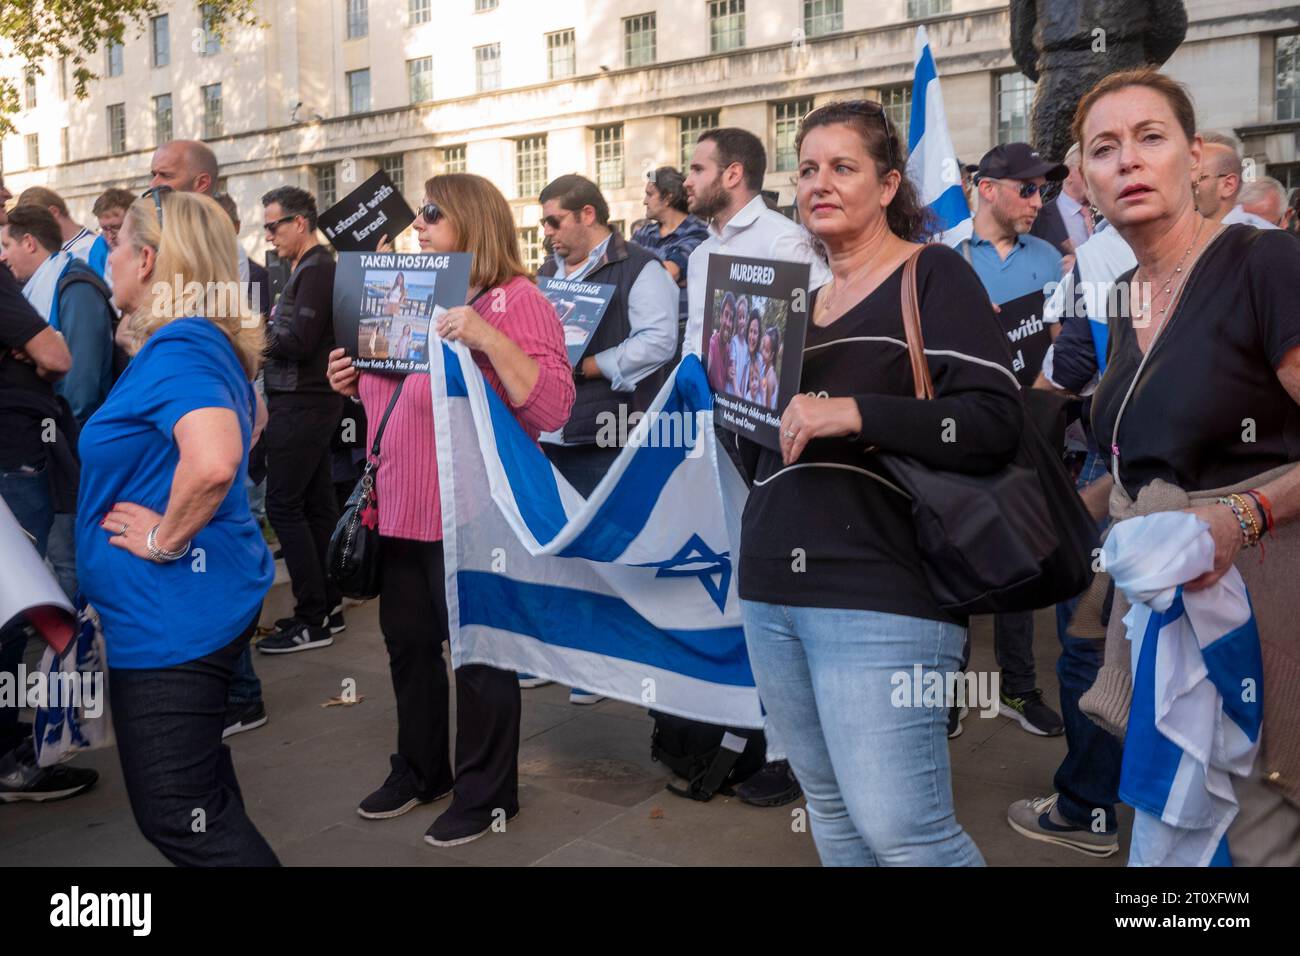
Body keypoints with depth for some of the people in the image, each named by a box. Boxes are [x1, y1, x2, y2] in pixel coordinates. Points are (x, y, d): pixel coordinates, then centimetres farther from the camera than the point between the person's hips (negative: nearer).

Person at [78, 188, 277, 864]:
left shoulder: (177, 347, -20)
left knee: (178, 820, 1)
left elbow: (213, 461, -38)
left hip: (172, 612, -10)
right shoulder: (209, 342, 11)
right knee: (205, 800, 23)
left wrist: (166, 538, -22)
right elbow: (241, 426, 30)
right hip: (207, 602, 10)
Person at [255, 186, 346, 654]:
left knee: (283, 505, -7)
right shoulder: (312, 267, 17)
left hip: (302, 404, -10)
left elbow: (300, 342, -20)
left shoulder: (315, 270, -13)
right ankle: (328, 606, 19)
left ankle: (312, 620, -3)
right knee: (316, 505, 12)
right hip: (310, 400, 10)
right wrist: (266, 333, 1)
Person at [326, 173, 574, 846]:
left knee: (478, 653, 3)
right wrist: (356, 381, 7)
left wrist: (490, 341, -31)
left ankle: (485, 791, 21)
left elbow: (553, 407, -21)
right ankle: (419, 769, 37)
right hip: (401, 508, 9)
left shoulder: (516, 300, -11)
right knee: (407, 642, 18)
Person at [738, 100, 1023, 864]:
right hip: (774, 590, 7)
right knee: (832, 813, 14)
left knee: (901, 830, -7)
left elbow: (996, 422, -14)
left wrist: (854, 413, -23)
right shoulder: (799, 295, 19)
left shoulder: (933, 276, -2)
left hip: (879, 595, -7)